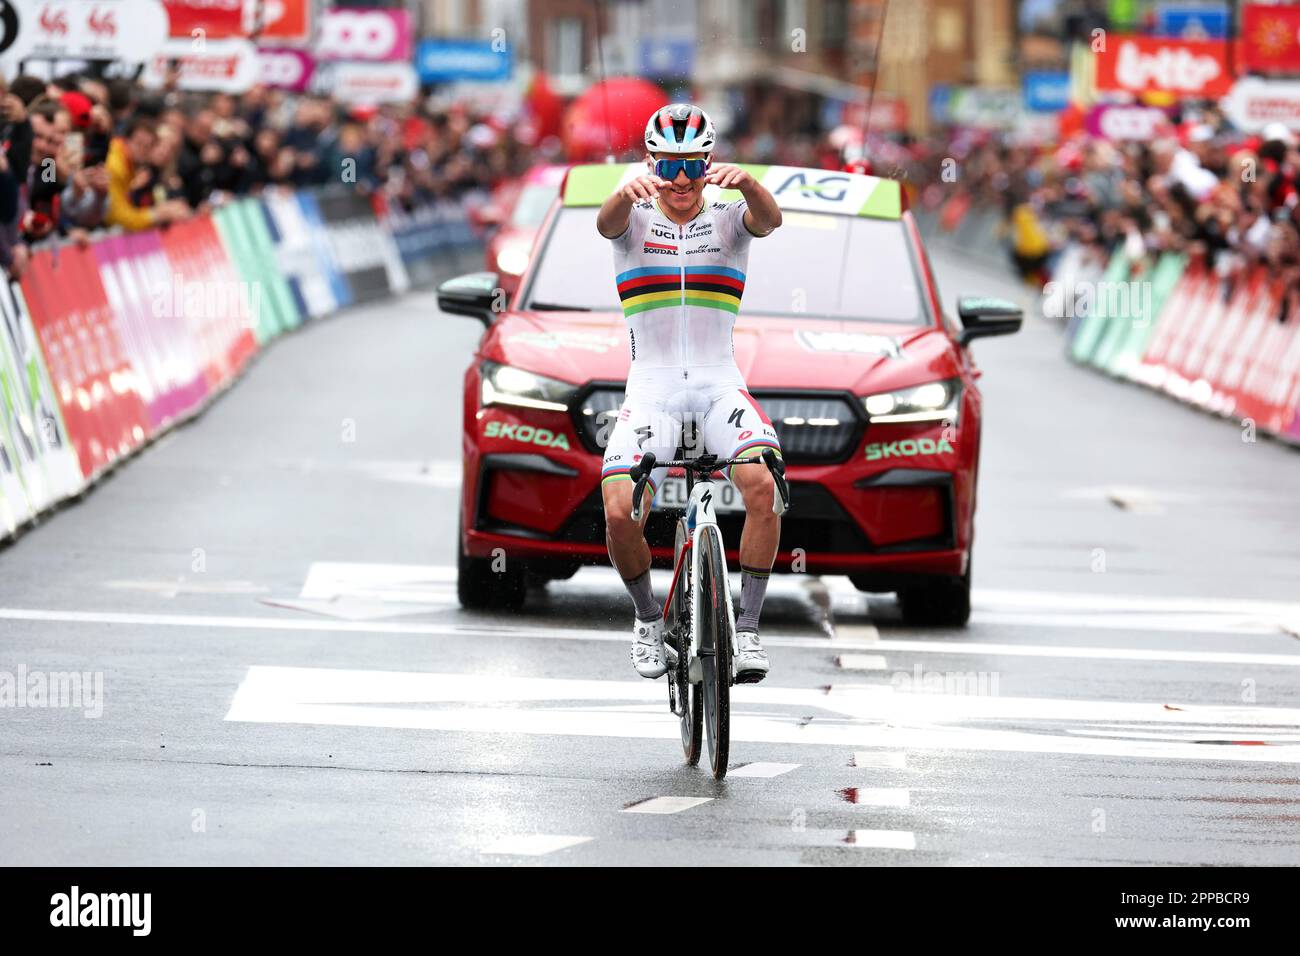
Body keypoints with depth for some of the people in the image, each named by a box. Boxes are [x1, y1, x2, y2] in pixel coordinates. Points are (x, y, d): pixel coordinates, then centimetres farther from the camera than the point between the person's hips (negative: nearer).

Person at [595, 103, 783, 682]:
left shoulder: (729, 221, 4)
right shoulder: (636, 221, 3)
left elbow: (769, 219, -20)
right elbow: (608, 223, -22)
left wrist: (745, 182, -44)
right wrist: (628, 192, -48)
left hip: (718, 383, 0)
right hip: (651, 388, 0)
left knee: (763, 485, -28)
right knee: (620, 511, -20)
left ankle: (747, 627, -13)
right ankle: (648, 615, 11)